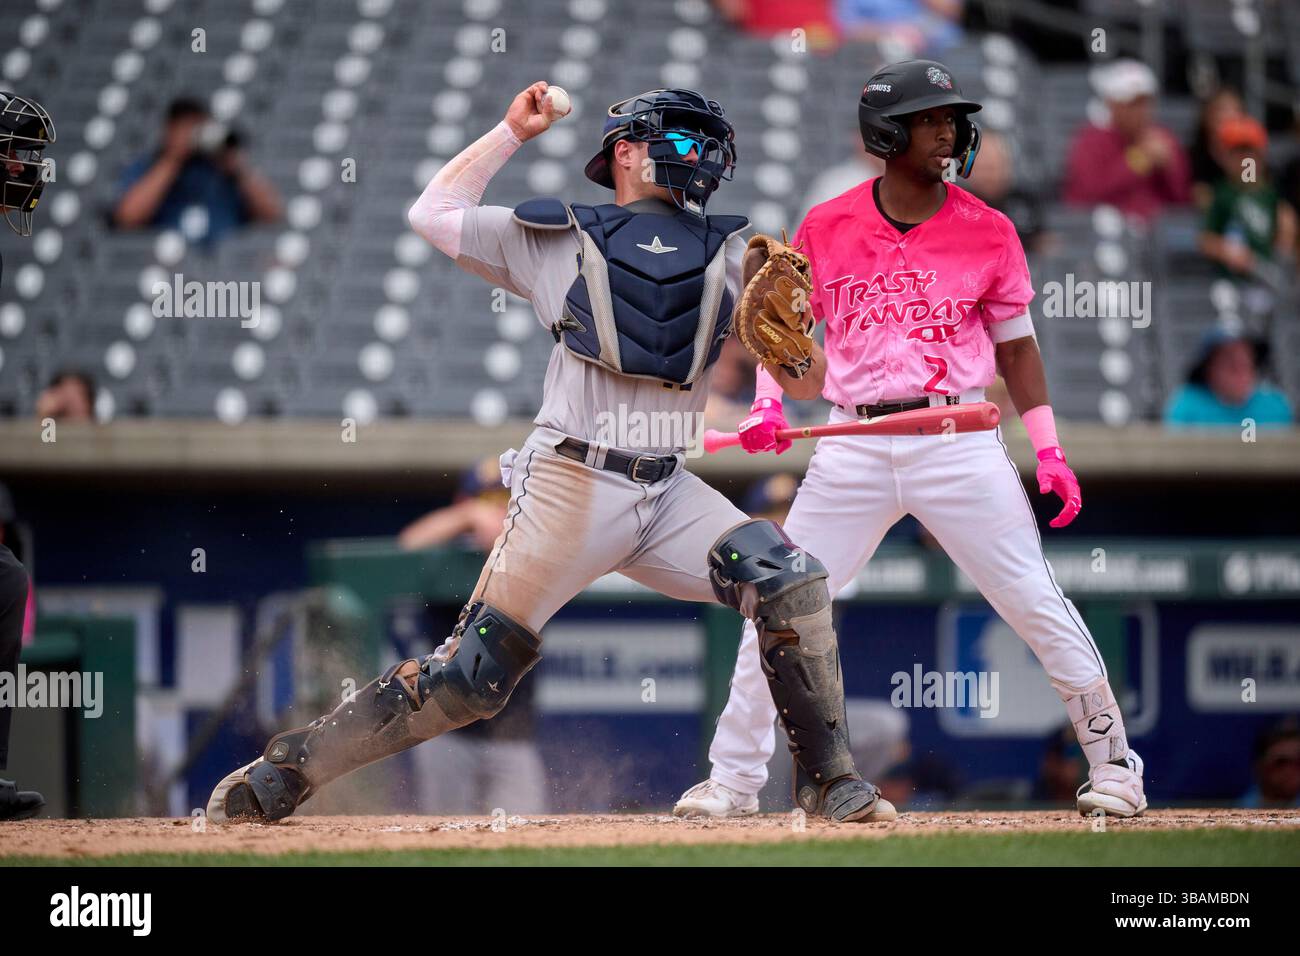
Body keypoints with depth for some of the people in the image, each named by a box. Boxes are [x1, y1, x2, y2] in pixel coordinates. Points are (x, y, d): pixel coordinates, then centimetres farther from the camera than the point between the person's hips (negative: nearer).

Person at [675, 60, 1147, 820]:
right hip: (854, 450, 1)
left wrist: (1049, 450, 3)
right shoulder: (825, 231, 3)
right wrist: (770, 405, -5)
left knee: (1038, 605, -4)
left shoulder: (988, 232, 2)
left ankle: (1113, 763, 10)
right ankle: (734, 780, 11)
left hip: (959, 439, -1)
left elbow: (1017, 345, 9)